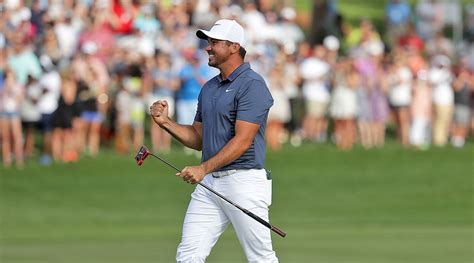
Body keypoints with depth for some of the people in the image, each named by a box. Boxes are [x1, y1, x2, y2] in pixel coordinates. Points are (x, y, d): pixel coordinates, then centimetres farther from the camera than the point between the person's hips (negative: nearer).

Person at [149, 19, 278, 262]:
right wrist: (165, 122, 5)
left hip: (244, 181, -8)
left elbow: (242, 140, -18)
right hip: (209, 183, 8)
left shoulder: (252, 85, -11)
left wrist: (203, 169, -24)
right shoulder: (209, 88, 16)